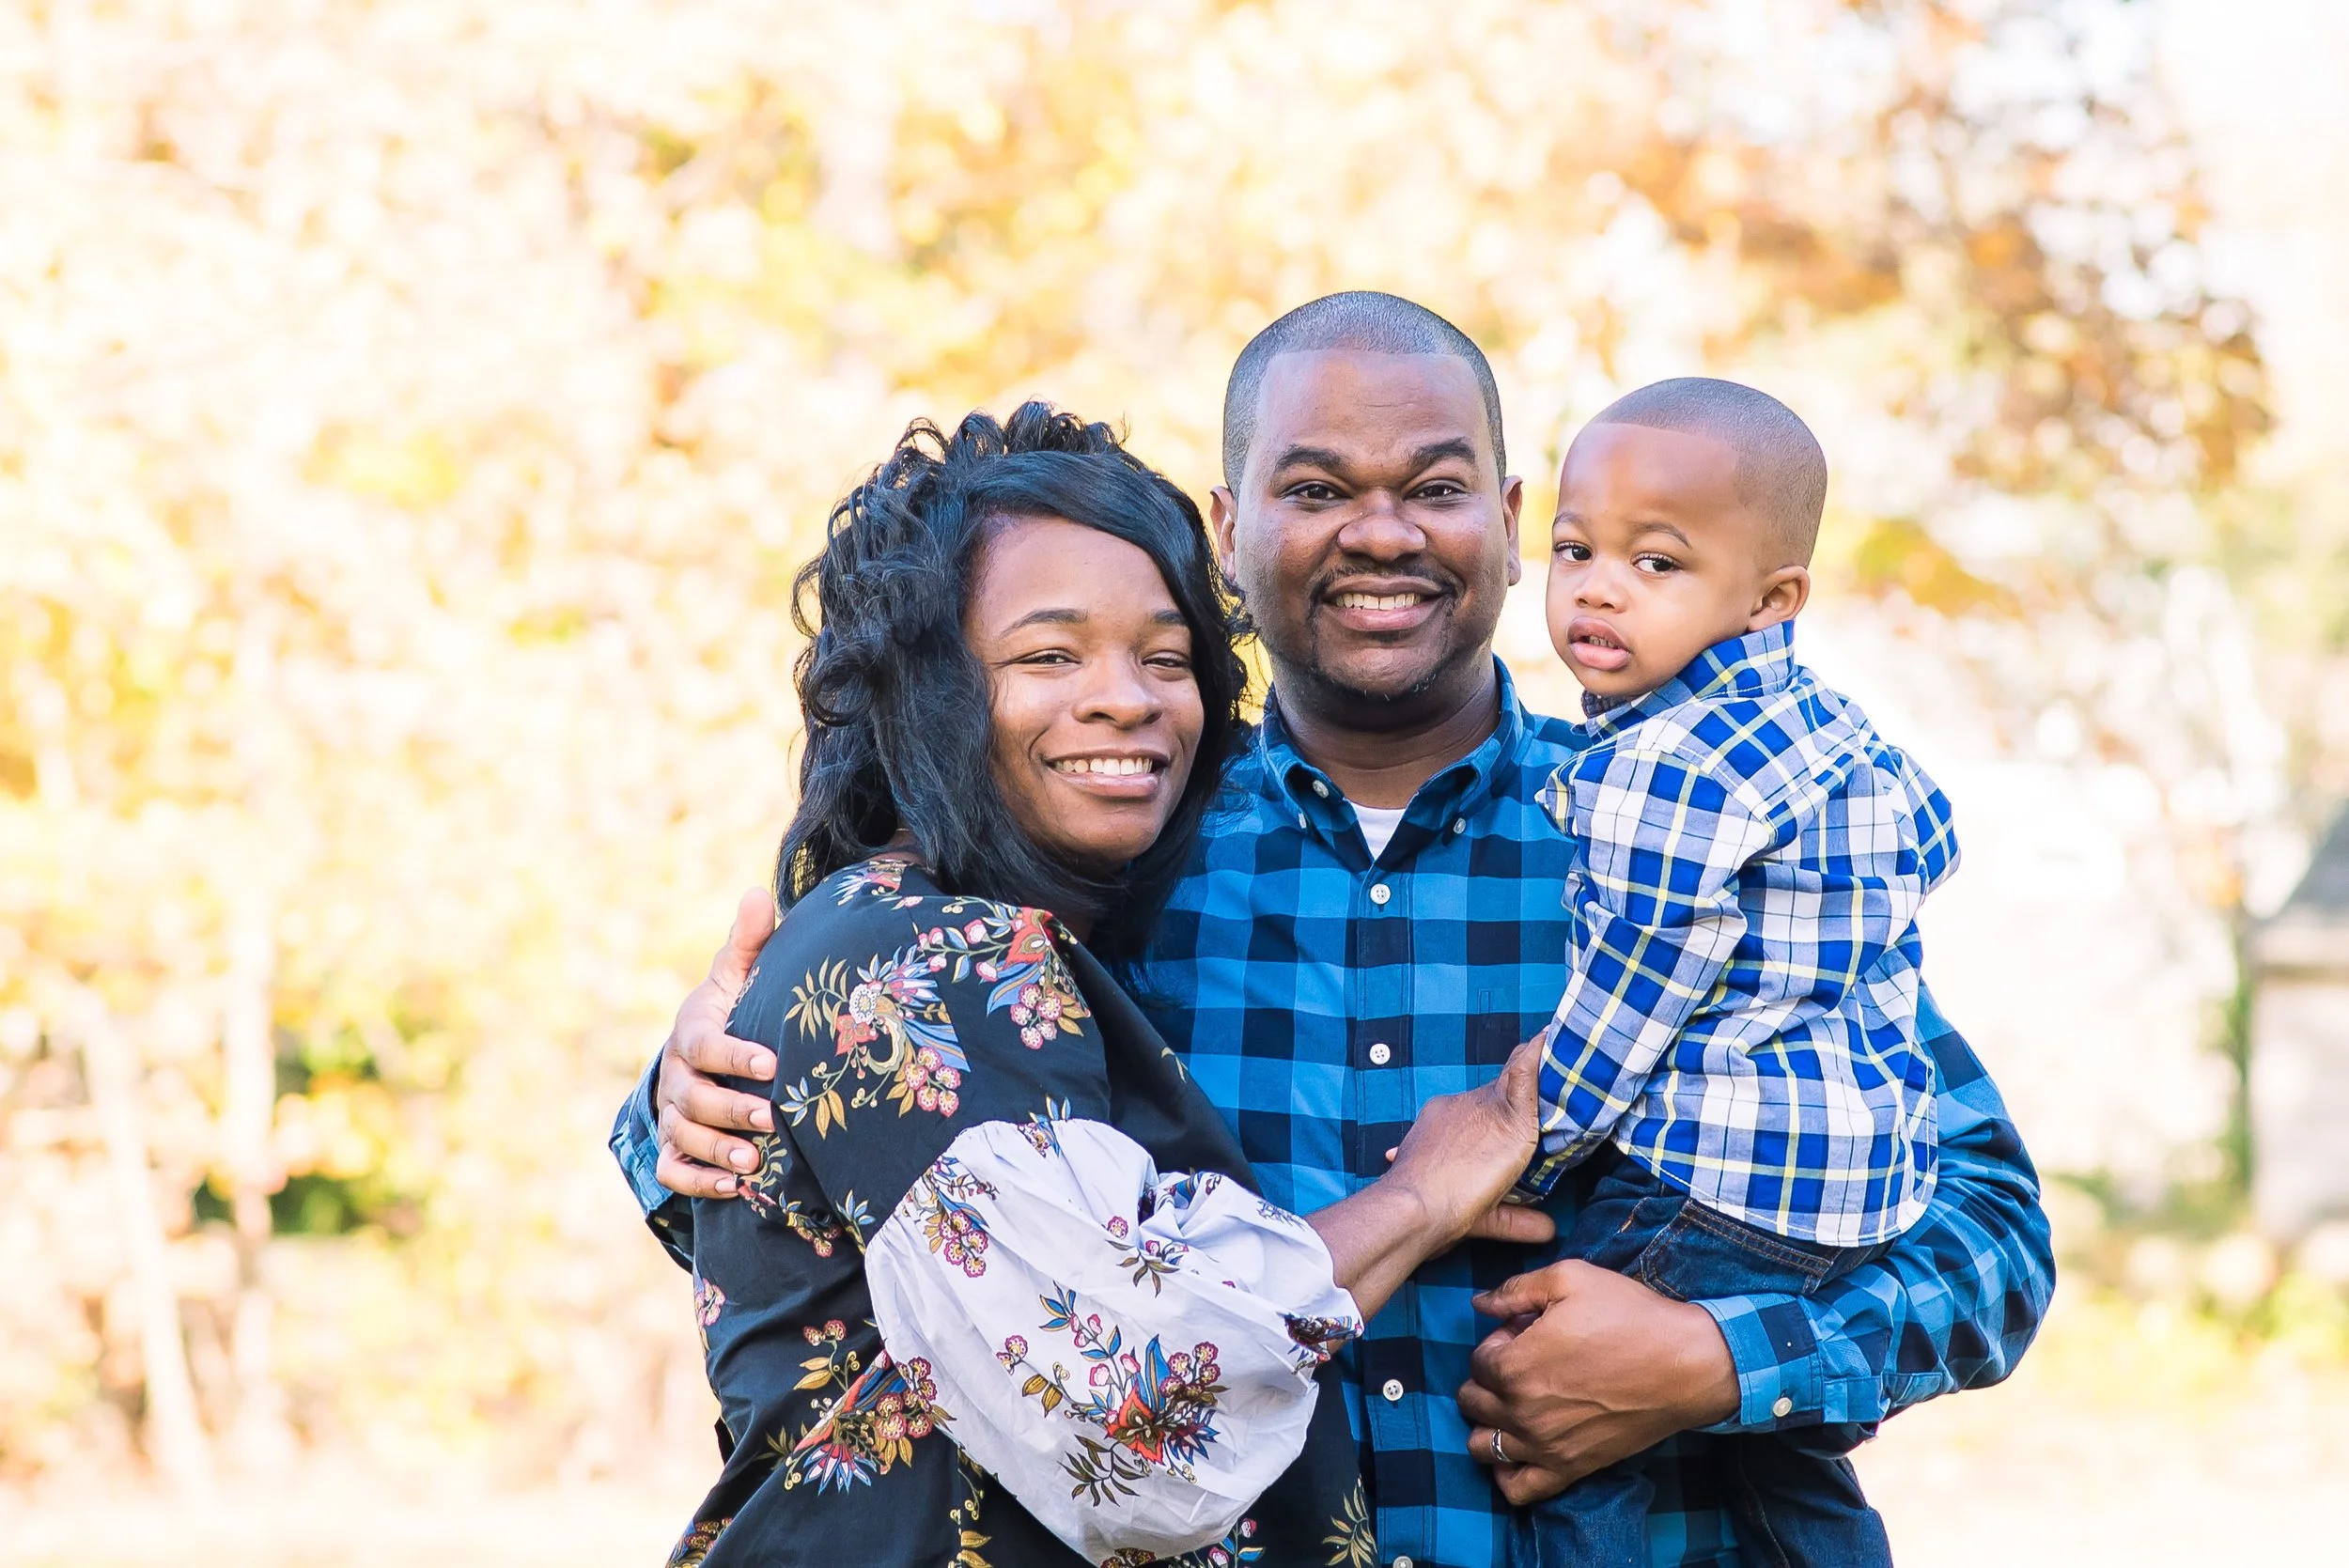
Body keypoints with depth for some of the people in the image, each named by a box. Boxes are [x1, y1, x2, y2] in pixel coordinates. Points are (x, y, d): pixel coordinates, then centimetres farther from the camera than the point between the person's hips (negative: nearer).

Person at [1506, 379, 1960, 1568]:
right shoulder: (1842, 733, 11)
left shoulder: (1662, 767, -18)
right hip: (1862, 1188, 10)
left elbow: (1619, 1011, -16)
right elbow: (1923, 836, 31)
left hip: (1714, 1180, -10)